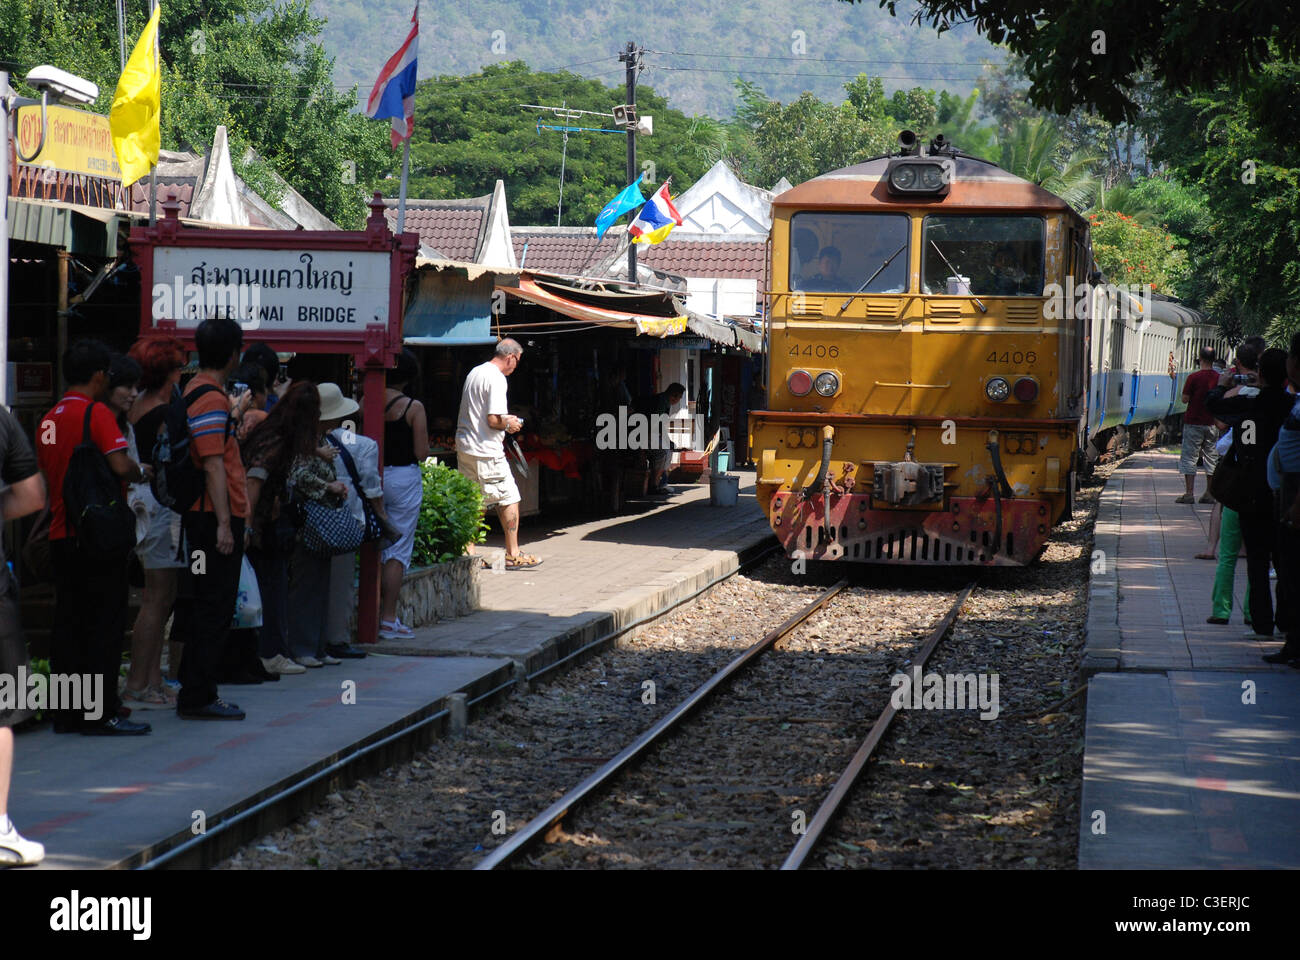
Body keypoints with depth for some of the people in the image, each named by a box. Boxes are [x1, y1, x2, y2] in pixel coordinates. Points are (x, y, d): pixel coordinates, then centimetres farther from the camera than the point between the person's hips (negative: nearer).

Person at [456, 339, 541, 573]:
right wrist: (509, 424, -2)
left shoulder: (475, 372, 13)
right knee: (509, 499, 1)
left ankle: (468, 553, 13)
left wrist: (504, 419, 20)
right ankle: (513, 555, 4)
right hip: (486, 450, -9)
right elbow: (493, 420, -22)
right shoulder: (497, 379, -16)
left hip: (464, 447, 9)